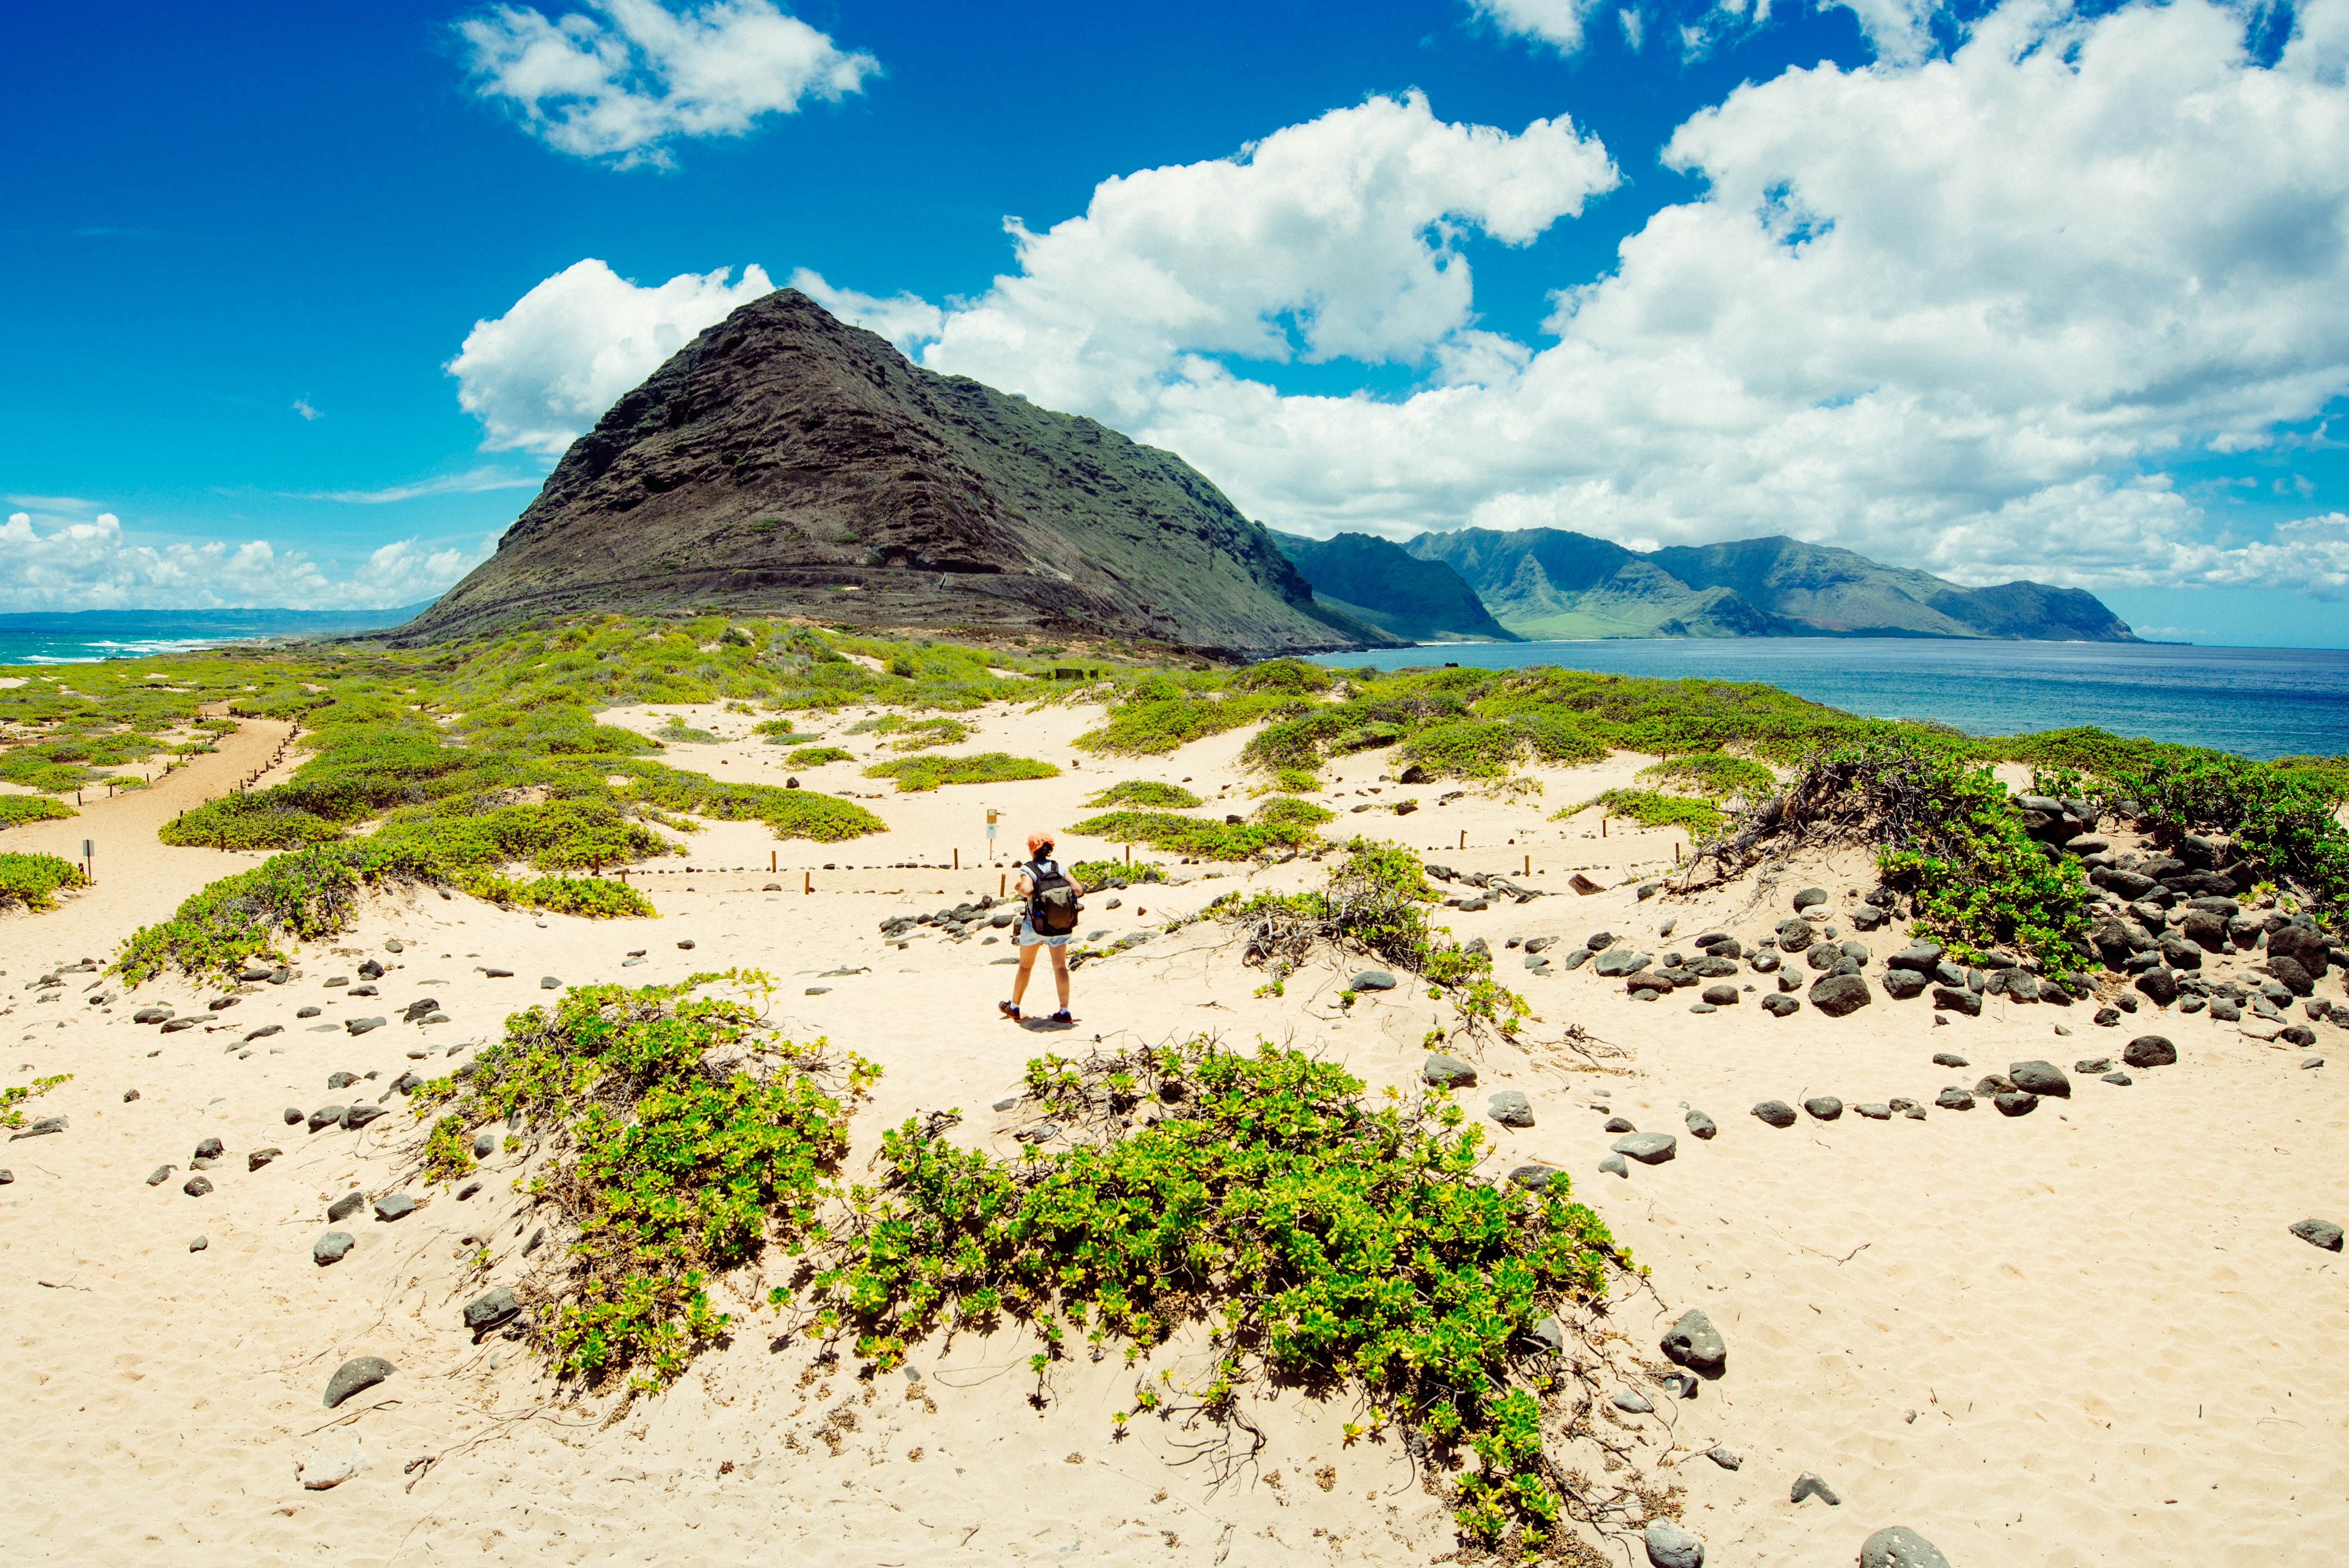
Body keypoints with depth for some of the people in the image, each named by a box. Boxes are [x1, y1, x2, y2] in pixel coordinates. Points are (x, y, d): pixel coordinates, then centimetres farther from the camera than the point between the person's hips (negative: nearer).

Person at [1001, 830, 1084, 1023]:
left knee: (1026, 966, 14)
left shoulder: (1028, 869, -10)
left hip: (1035, 925, -2)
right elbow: (1078, 890, -5)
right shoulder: (1059, 867, 0)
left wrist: (1018, 887, -7)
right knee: (1061, 967, 4)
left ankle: (1014, 1008, 29)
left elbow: (1027, 890, -29)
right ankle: (1065, 1012, -1)